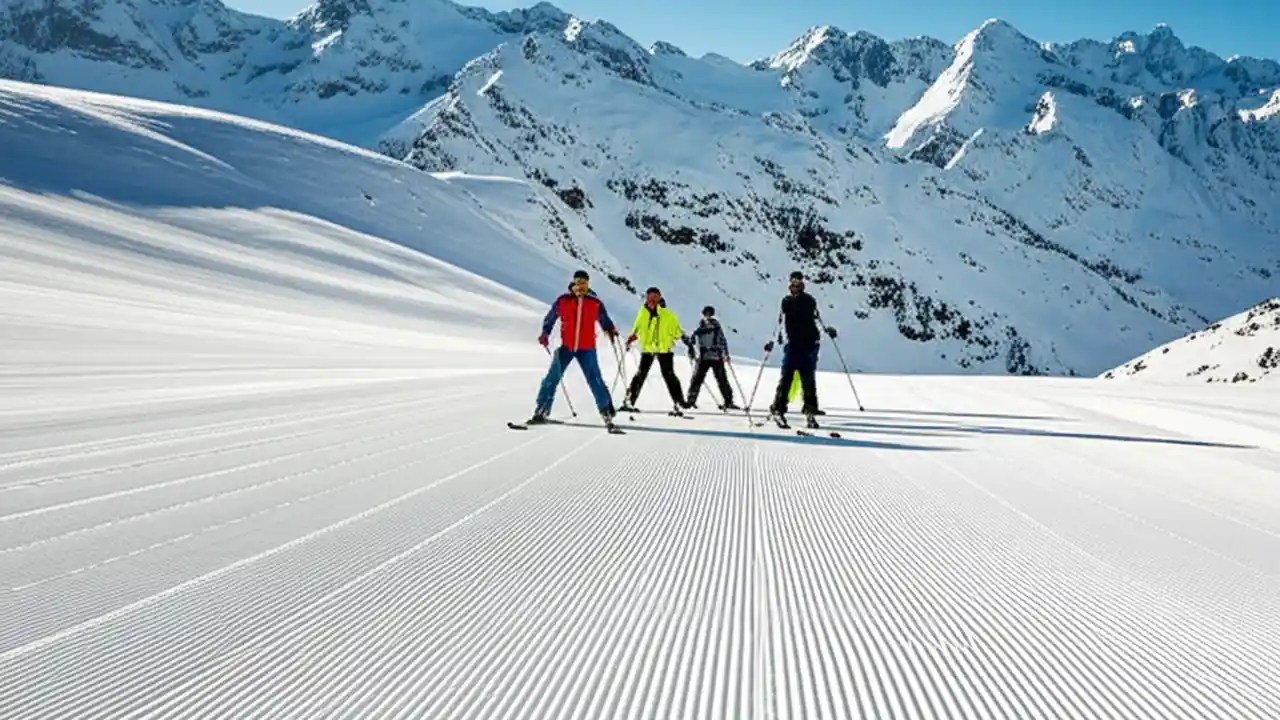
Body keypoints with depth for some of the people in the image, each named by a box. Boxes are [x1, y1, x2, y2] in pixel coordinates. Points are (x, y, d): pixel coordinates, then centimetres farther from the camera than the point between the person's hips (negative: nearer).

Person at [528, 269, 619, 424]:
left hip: (587, 349, -1)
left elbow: (604, 320, 12)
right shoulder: (562, 301, 1)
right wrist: (545, 333, -3)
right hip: (566, 347, 1)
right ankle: (541, 412, 9)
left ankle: (607, 411, 3)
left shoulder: (596, 303, 2)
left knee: (595, 380, -5)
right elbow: (550, 319, 11)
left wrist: (611, 330, -7)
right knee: (552, 378, 1)